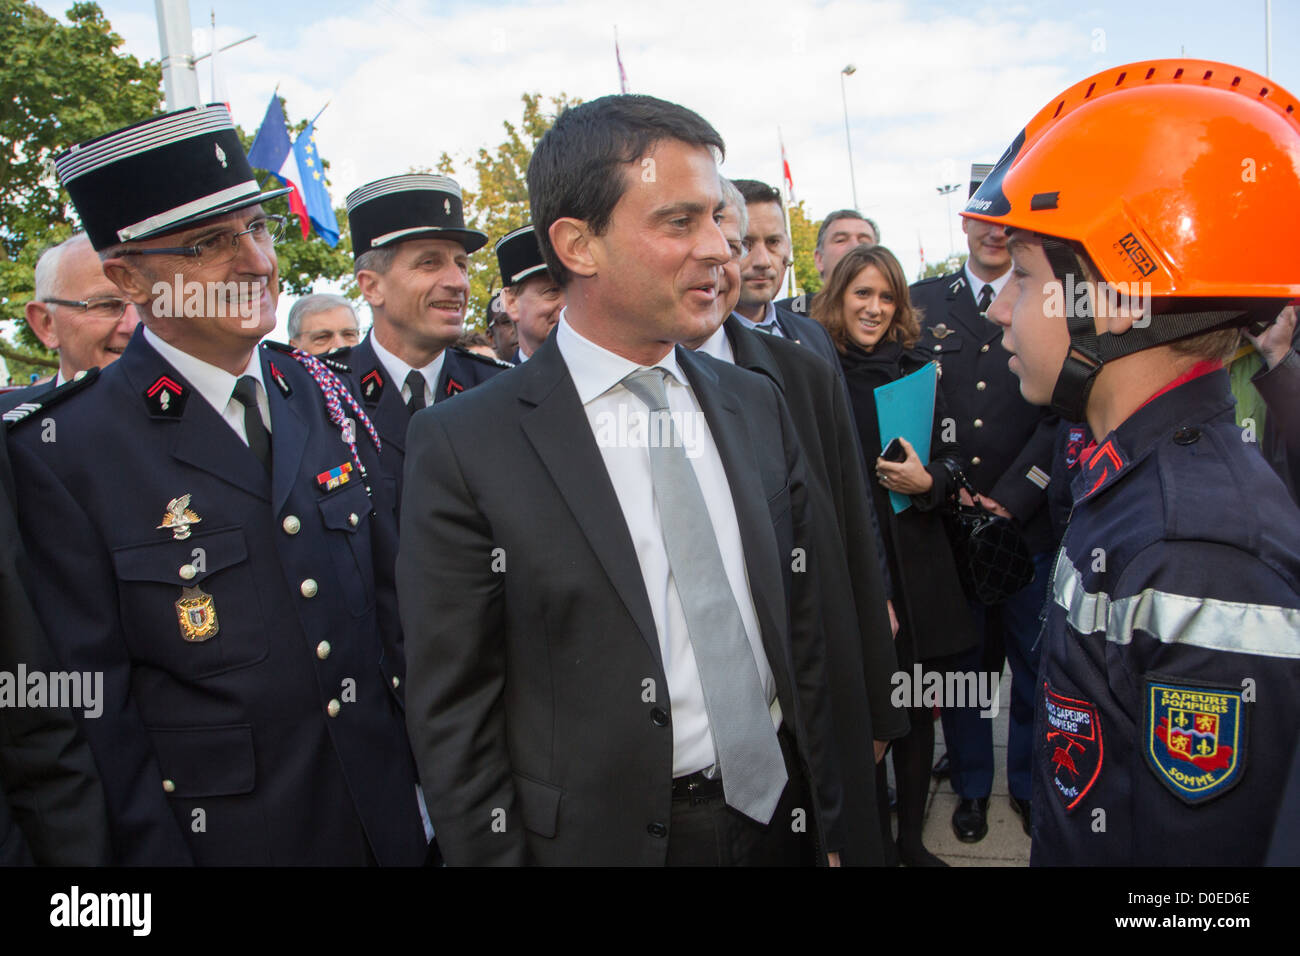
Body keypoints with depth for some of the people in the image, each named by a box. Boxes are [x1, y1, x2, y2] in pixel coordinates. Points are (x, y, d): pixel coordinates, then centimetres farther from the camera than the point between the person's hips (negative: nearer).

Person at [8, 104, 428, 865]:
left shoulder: (324, 397, 1)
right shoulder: (64, 455, -13)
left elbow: (388, 594, 5)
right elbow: (93, 716, -11)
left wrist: (423, 776, 4)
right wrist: (154, 851, -12)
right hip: (224, 833, -4)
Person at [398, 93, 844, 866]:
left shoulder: (759, 405, 0)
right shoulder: (466, 447, -15)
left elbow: (805, 621, 4)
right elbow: (452, 713, -10)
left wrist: (832, 819, 7)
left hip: (777, 818, 4)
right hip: (602, 834, -4)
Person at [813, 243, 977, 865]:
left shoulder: (916, 369, 7)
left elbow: (951, 458, 10)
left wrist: (928, 482, -12)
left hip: (919, 563, 4)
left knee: (918, 711, 12)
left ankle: (912, 836, 30)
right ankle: (874, 838, 25)